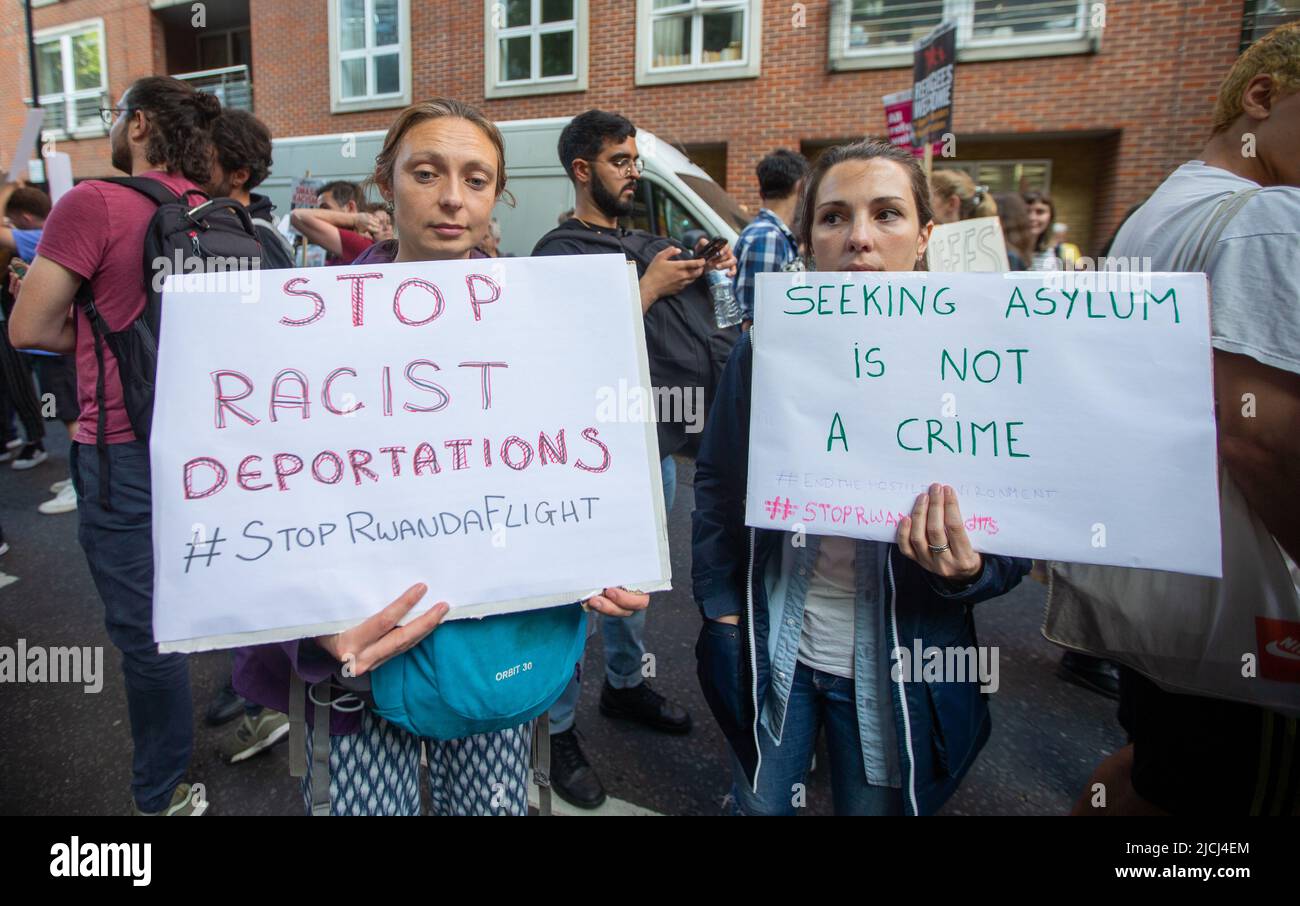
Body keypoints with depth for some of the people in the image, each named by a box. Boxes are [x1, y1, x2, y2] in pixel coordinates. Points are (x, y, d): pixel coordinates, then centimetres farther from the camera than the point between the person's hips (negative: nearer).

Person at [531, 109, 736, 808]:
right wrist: (648, 288, -17)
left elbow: (687, 324, 16)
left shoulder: (648, 244, 16)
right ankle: (558, 728, 16)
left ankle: (625, 684, 41)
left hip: (659, 442, 8)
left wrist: (715, 272, 0)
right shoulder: (560, 252, -8)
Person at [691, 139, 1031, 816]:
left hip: (897, 674, -1)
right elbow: (716, 484, 2)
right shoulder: (765, 353, -9)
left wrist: (967, 569, -28)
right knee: (760, 805, 21)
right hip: (772, 651, 1)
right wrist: (719, 607, -2)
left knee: (876, 805, 21)